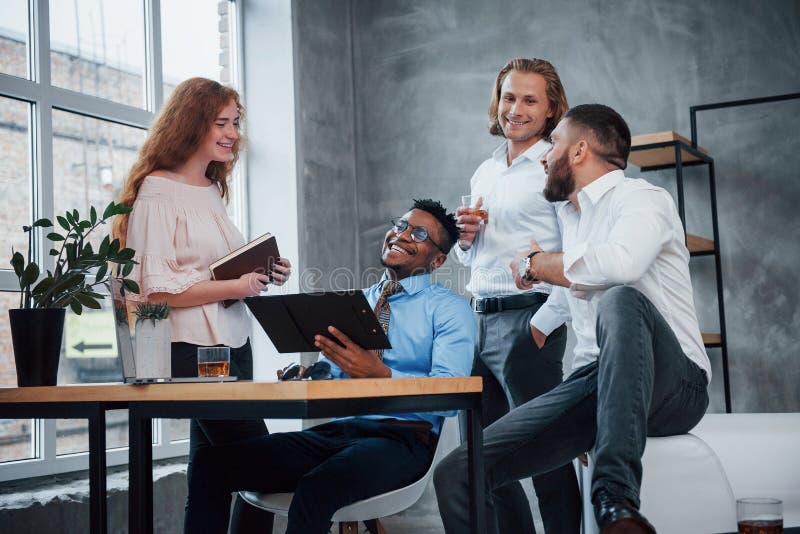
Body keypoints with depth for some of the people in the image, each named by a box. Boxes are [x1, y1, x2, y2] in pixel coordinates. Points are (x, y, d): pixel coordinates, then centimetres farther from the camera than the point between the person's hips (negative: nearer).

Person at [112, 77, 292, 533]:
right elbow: (155, 289, -16)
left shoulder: (213, 191, 17)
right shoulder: (158, 192, -9)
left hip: (233, 345, 8)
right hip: (195, 352, -8)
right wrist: (234, 287, -18)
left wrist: (263, 275, 6)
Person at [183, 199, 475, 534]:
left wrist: (380, 374, -26)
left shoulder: (448, 309, 4)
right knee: (212, 462, -14)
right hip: (335, 431, 6)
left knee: (320, 486, -38)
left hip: (402, 438, -6)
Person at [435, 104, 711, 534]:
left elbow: (620, 264, -26)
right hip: (591, 382, 7)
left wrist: (534, 265, -11)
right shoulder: (567, 213, 23)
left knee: (621, 301, -40)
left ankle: (616, 498, -45)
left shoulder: (641, 198, -2)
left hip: (671, 385, -6)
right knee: (455, 474, -12)